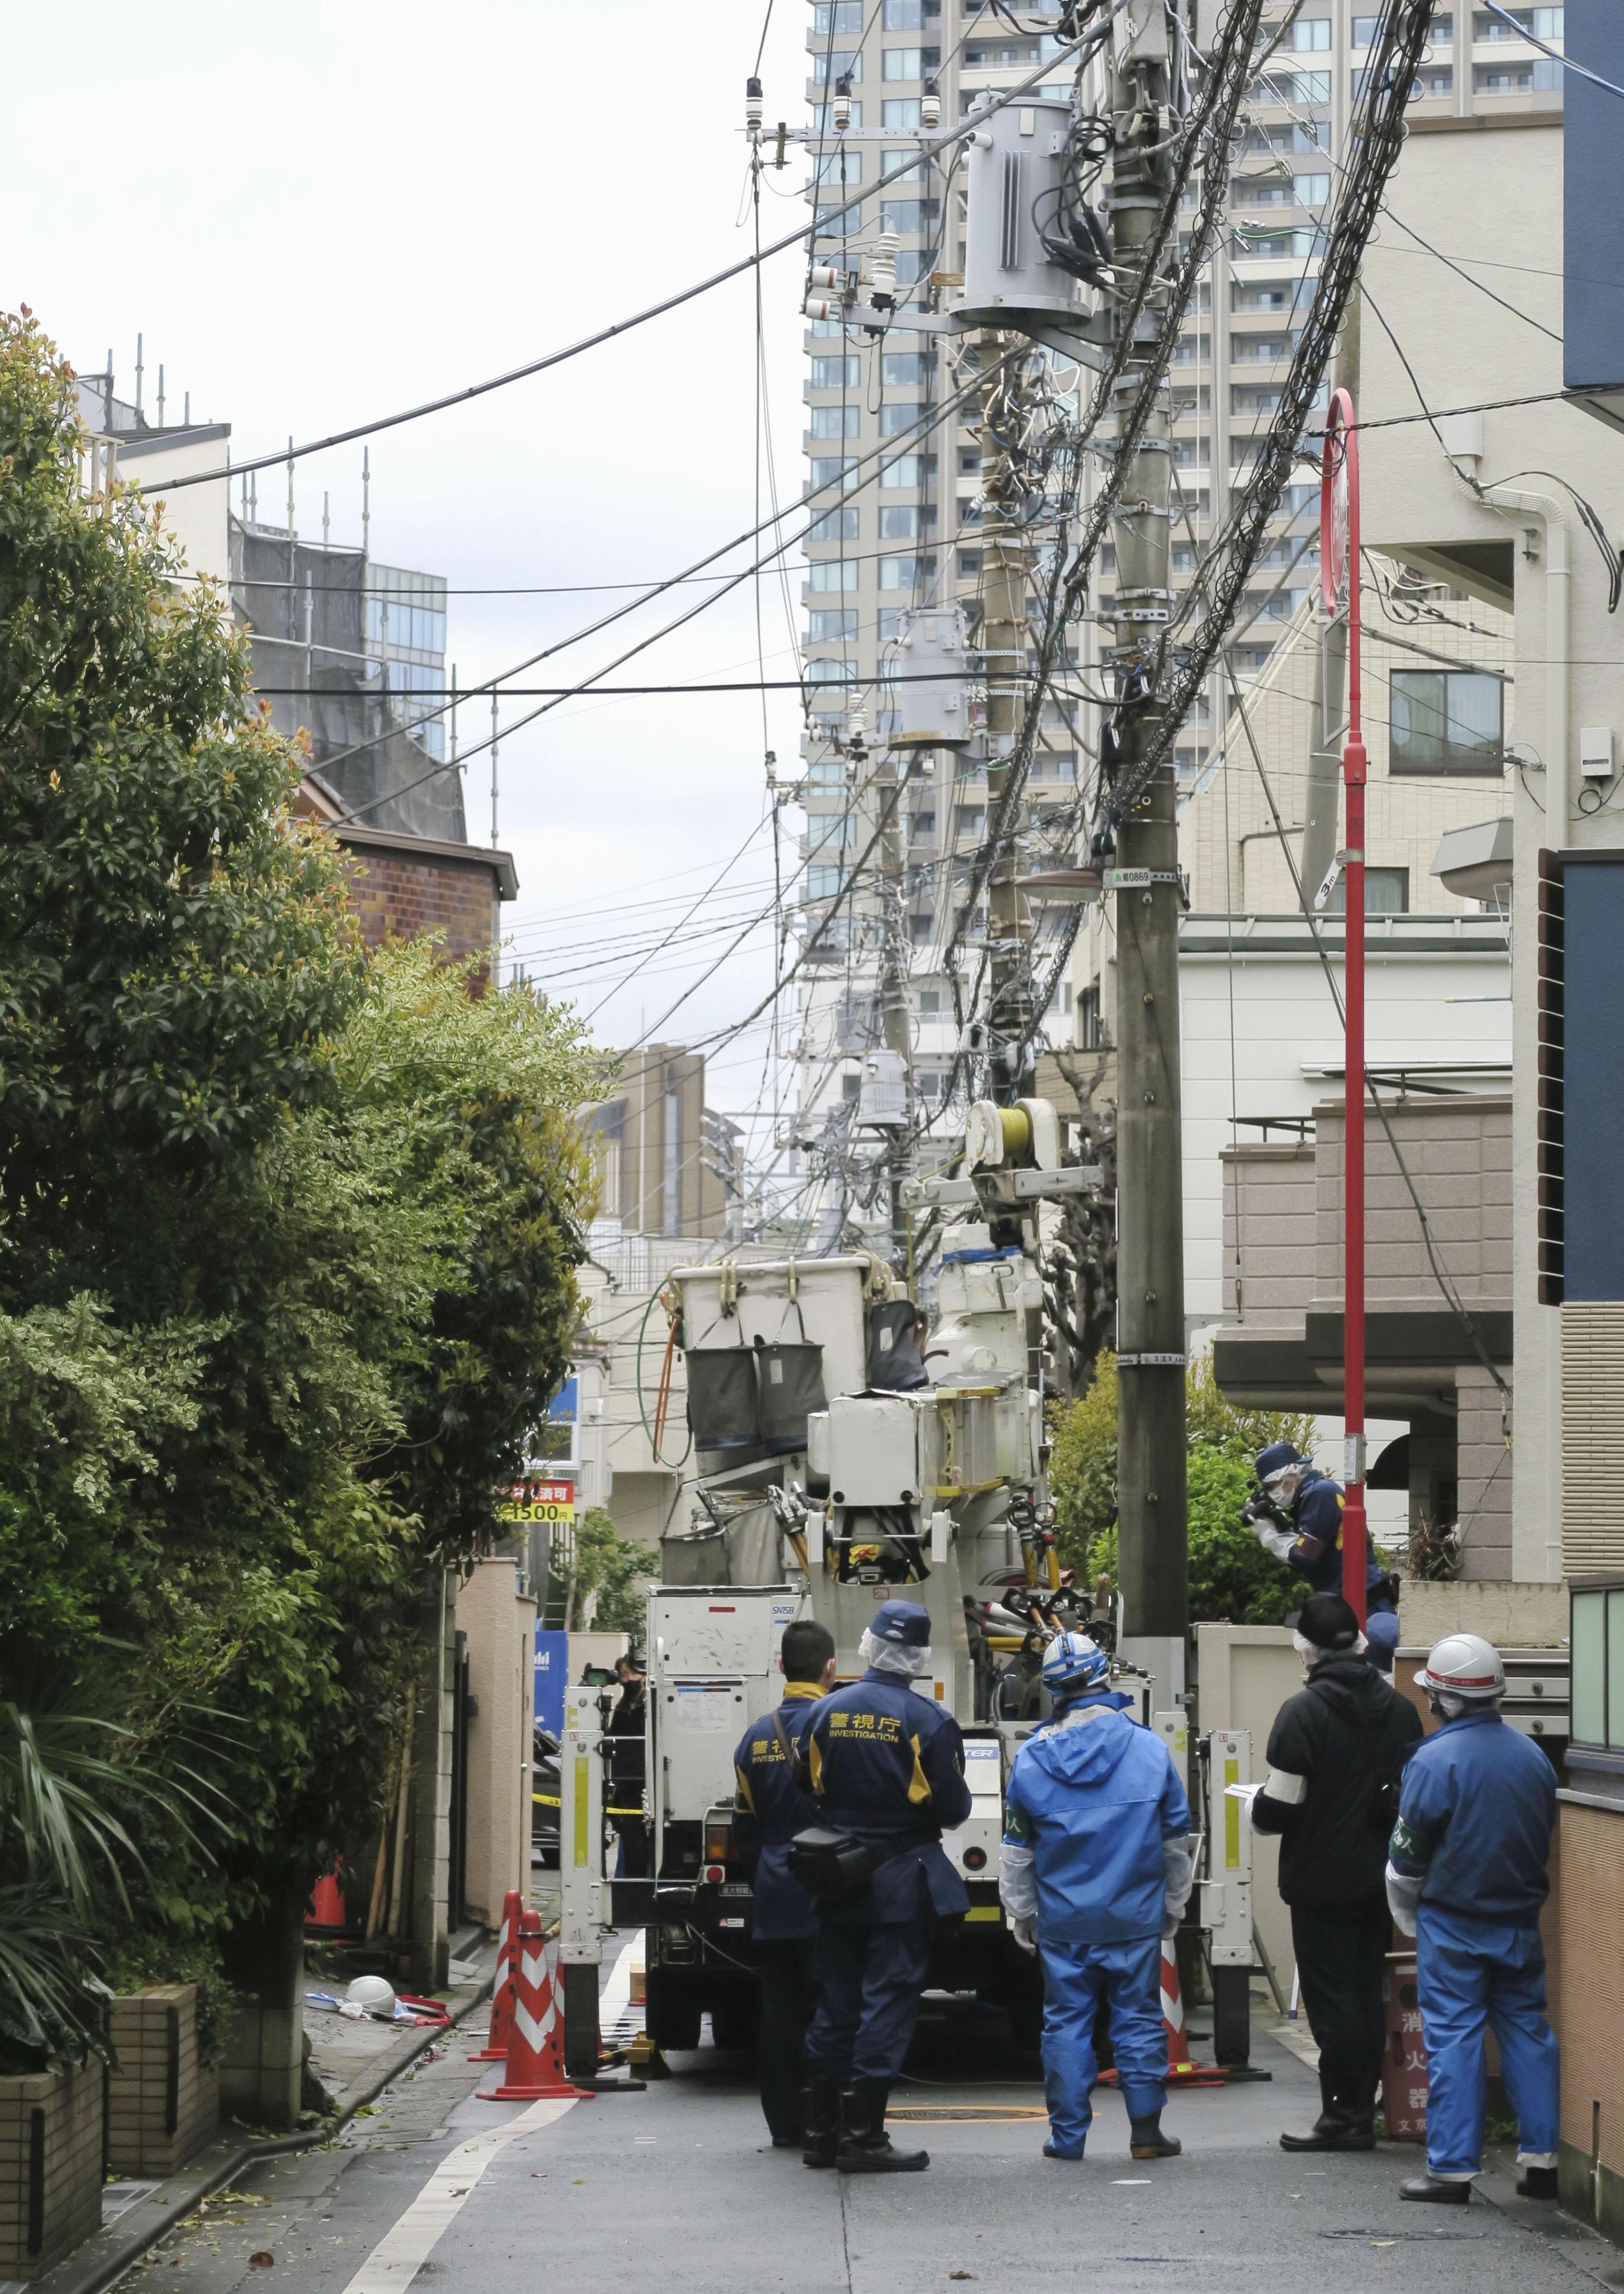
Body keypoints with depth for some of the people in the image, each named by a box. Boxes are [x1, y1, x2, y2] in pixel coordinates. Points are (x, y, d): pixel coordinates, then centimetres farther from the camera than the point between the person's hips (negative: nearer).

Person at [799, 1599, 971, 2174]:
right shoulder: (929, 1721, -12)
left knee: (834, 2005, 12)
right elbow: (954, 1808, -10)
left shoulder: (826, 1712, 1)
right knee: (886, 2006, -2)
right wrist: (937, 1815, 13)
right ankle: (864, 2137, -4)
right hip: (900, 1884, -4)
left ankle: (822, 2132, 15)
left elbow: (812, 1791, 7)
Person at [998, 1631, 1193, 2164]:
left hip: (1063, 1920, 1)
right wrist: (1174, 1906, 18)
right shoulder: (1149, 1749, -4)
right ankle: (1146, 2129, 5)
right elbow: (1176, 1838, 6)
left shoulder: (1031, 1758, -3)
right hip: (1135, 1918, 0)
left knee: (1066, 2021, 7)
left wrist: (1020, 1913, 16)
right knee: (1138, 2017, 6)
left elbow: (1017, 1850, 4)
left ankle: (1068, 2134, 8)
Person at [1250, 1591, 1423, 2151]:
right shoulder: (1399, 1709, 4)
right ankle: (1362, 2111, 17)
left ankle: (1344, 2116, 0)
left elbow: (1280, 1807, -17)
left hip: (1322, 1877, -6)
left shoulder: (1303, 1711, -15)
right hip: (1379, 1874, 6)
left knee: (1331, 1997, -1)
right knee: (1368, 1994, 13)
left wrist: (1259, 1811, 4)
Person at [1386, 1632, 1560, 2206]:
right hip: (1520, 1918, 5)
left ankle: (1452, 2168, -2)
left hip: (1453, 1921, -5)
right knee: (1527, 2030, 12)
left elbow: (1407, 1856, -8)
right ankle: (1541, 2159, 12)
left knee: (1453, 2036, -1)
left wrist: (1408, 1915, 9)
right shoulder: (1533, 1756, 3)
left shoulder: (1436, 1760, -15)